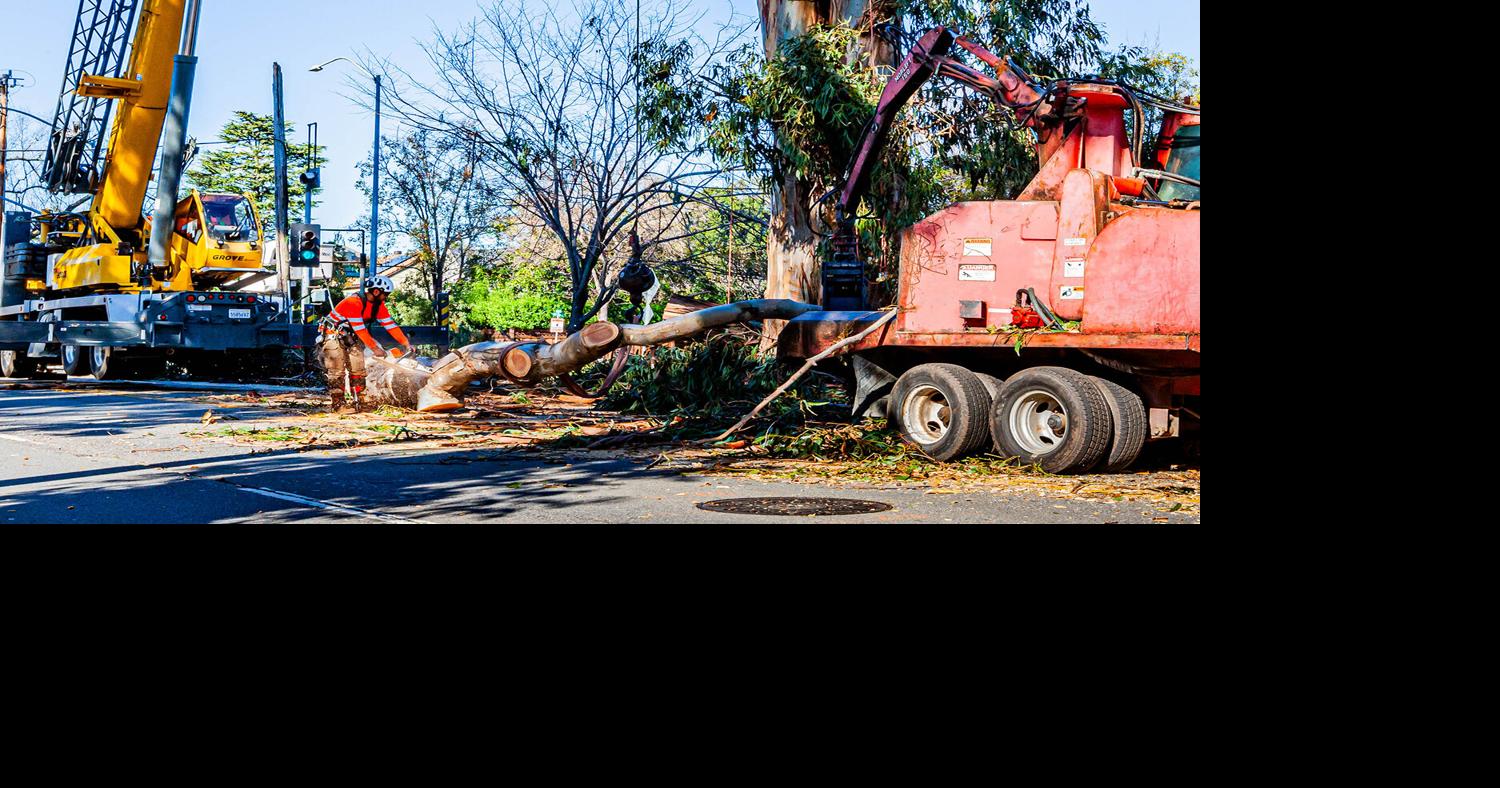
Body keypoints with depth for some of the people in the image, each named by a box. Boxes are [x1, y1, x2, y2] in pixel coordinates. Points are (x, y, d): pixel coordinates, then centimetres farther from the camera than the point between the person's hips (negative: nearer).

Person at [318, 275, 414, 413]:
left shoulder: (378, 305, -3)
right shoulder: (354, 303, -28)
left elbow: (390, 324, -2)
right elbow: (360, 330, -29)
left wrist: (406, 344, -7)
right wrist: (375, 348, -26)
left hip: (349, 338, 8)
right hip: (333, 335, -8)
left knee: (358, 370, 3)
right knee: (337, 371, -11)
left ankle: (357, 402, 7)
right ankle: (338, 405, -10)